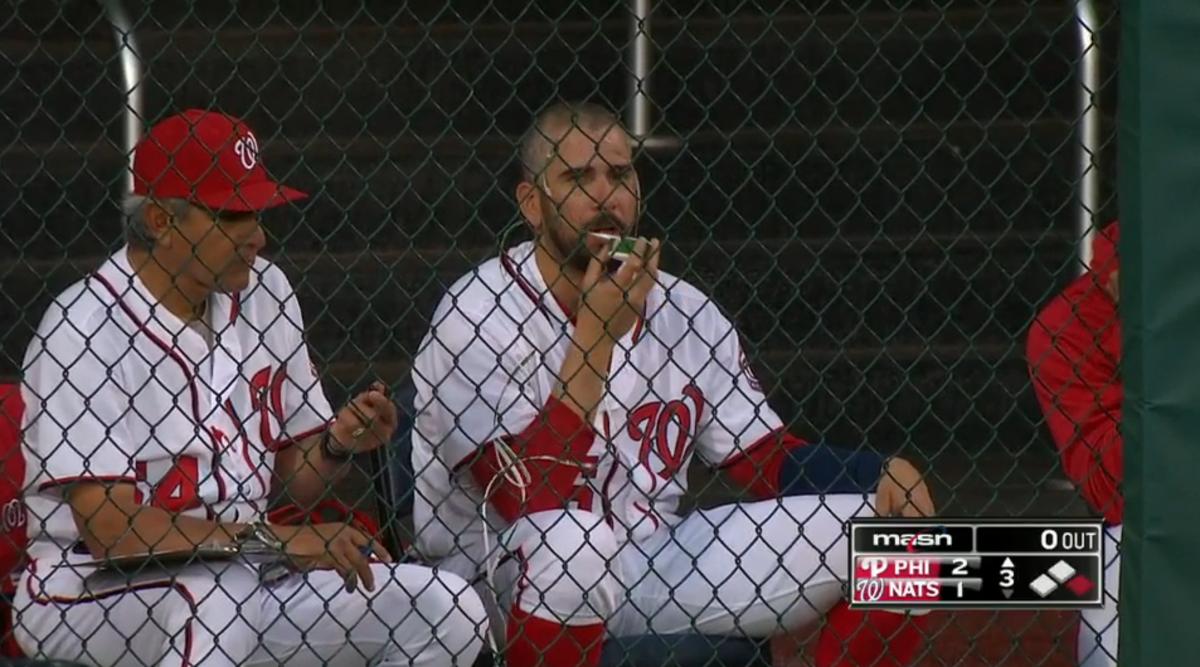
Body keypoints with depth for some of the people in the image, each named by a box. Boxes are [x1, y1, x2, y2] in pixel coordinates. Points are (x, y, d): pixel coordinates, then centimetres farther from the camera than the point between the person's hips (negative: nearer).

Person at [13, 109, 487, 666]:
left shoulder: (263, 294, 8)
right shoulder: (85, 326, -15)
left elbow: (297, 482, 15)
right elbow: (108, 528, -21)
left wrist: (337, 444, -9)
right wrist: (272, 539, -23)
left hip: (245, 576, 8)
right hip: (100, 591, -8)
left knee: (451, 612, -5)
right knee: (214, 610, -40)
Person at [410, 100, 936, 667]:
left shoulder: (681, 311, 5)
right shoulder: (475, 314, -13)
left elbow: (770, 460, 7)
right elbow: (536, 500, -23)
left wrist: (883, 474, -12)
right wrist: (595, 336, -22)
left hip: (654, 567, 6)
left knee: (885, 523, -3)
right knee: (572, 538, -41)